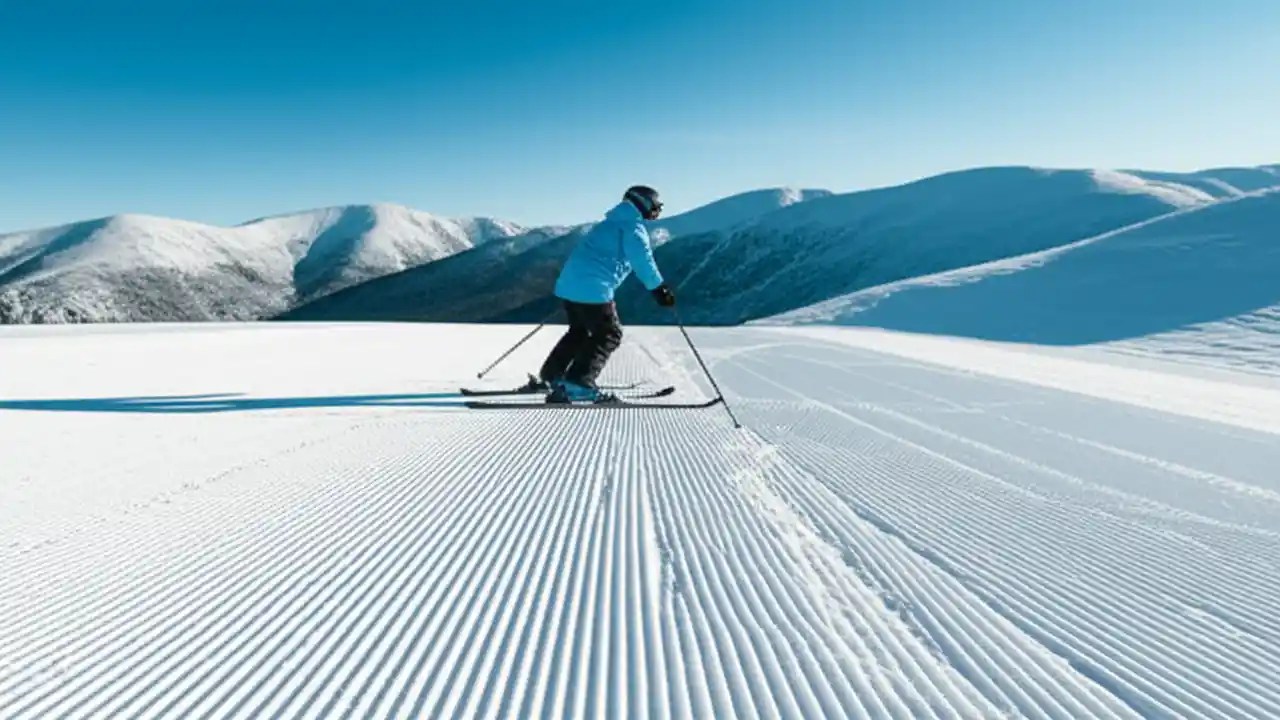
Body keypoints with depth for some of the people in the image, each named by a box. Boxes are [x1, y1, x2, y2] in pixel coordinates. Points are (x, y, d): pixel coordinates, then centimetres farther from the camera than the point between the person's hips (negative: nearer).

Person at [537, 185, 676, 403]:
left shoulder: (611, 224, 26)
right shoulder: (633, 227, -2)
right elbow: (642, 260, -15)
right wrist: (659, 289, -16)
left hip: (569, 284, 9)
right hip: (592, 288, -9)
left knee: (579, 331, 25)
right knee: (609, 334, 1)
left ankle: (552, 375, 25)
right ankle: (578, 383, -8)